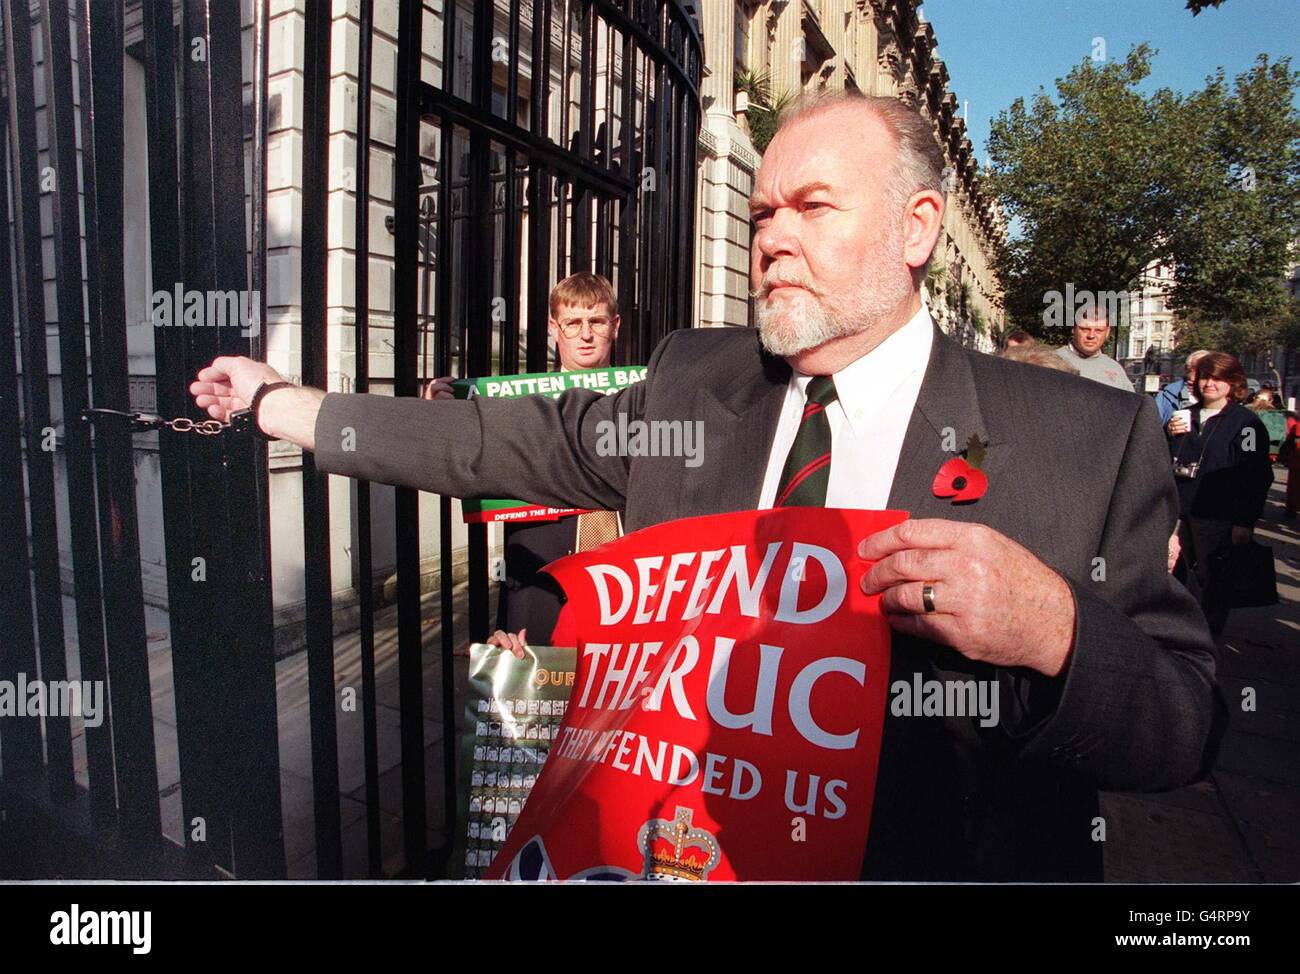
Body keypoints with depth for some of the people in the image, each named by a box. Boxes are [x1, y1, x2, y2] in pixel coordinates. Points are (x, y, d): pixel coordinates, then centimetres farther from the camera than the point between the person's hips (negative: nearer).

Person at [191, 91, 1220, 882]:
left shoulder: (1095, 436, -12)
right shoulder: (693, 378, -2)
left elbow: (1188, 731, -10)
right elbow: (510, 439, 1)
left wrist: (1053, 628, -32)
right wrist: (277, 401, 4)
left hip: (936, 855, -2)